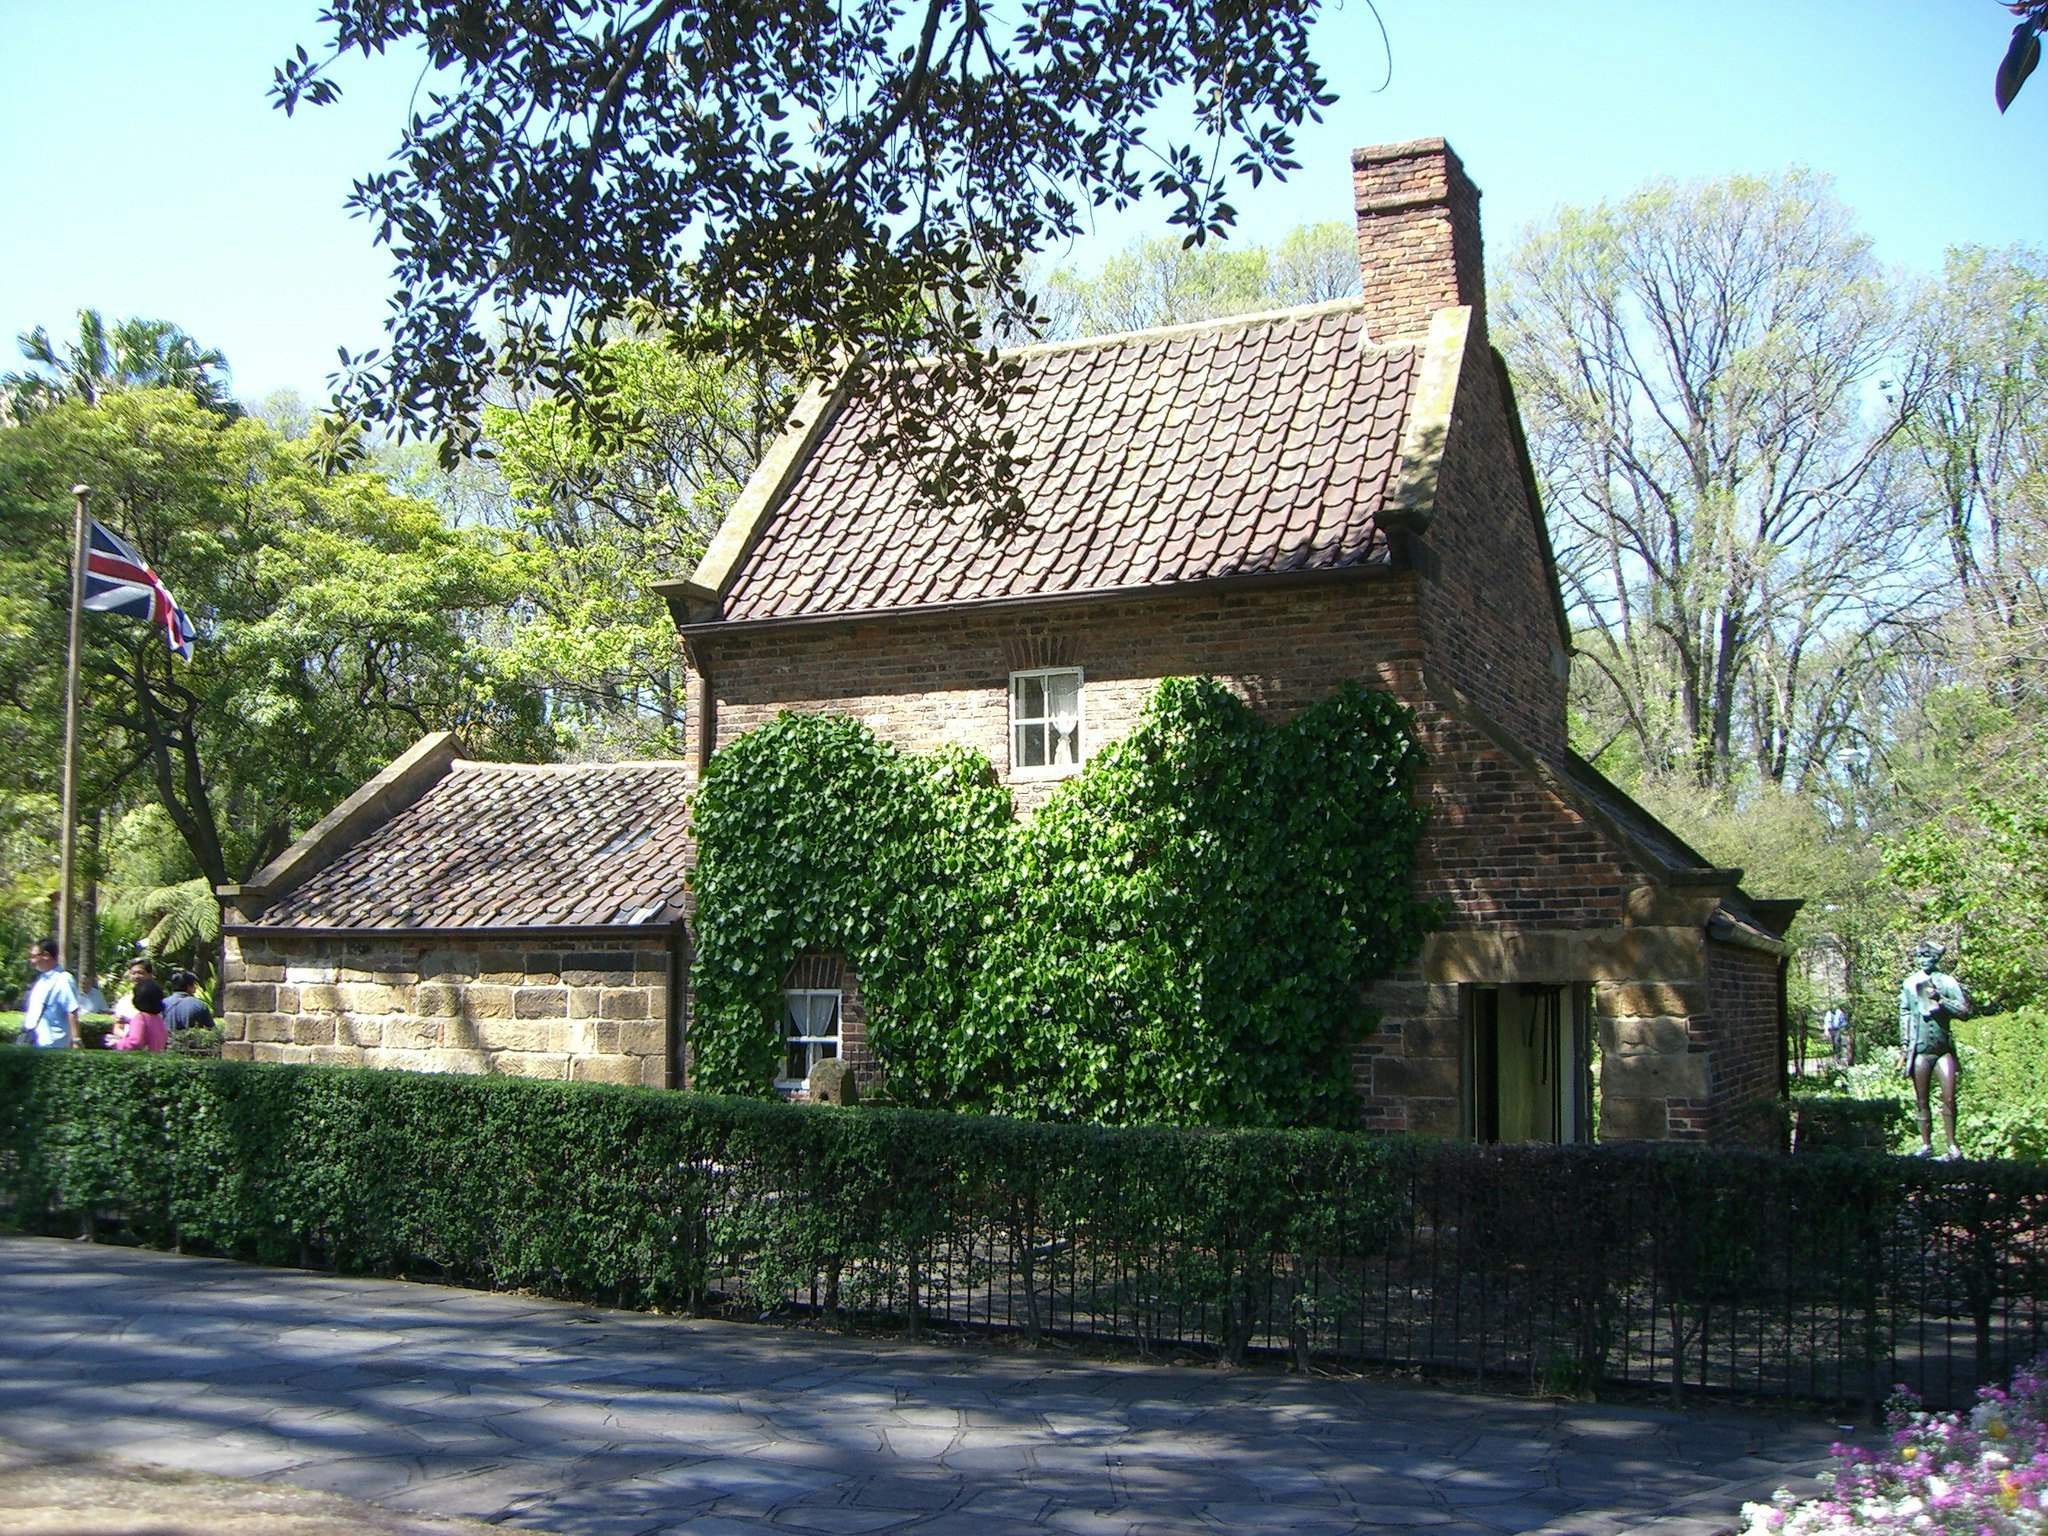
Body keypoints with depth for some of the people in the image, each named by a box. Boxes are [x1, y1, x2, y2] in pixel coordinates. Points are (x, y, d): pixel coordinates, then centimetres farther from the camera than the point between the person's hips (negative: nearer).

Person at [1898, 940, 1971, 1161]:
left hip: (1943, 1049, -2)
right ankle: (1926, 1145, 11)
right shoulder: (1909, 984, 9)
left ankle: (1952, 1146, 2)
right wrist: (1904, 1045, 8)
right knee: (1921, 1101, 4)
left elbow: (1965, 1011, -3)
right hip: (1919, 1050, 2)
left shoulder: (1947, 982, 3)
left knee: (1948, 1099, -6)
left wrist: (1941, 999, -16)